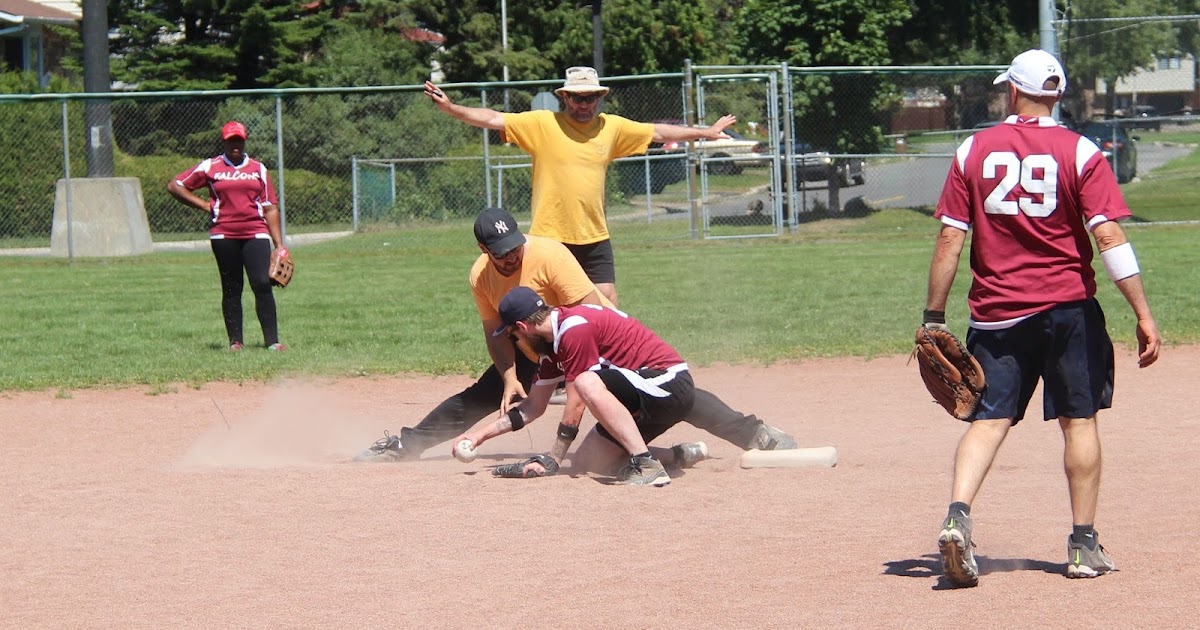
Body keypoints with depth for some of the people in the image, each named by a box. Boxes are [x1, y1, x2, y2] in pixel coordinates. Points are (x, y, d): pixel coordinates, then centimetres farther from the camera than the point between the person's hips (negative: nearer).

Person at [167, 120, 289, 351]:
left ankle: (272, 340, -11)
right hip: (223, 235, 0)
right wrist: (204, 205, 2)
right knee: (231, 289, 4)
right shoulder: (210, 167, 7)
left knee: (262, 284, -12)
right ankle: (235, 340, 10)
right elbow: (175, 186, 10)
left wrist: (279, 245, 3)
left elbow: (270, 208, 10)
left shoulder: (258, 169, 12)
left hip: (256, 234, 0)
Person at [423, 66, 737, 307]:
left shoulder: (612, 127, 7)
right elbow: (493, 119, -11)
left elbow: (658, 132, 18)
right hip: (549, 238, -3)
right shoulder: (542, 124, -5)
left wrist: (705, 133, 23)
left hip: (594, 238, 3)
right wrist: (450, 108, -24)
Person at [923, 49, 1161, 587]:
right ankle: (1084, 545, 10)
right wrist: (1143, 315, -10)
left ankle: (958, 515, -21)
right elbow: (1109, 236, -11)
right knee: (1079, 420, 8)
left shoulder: (973, 150, 1)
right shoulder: (1079, 153, -3)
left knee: (989, 419, 1)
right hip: (1068, 307, -1)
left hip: (996, 312, 1)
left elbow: (950, 238, -1)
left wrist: (934, 316, 5)